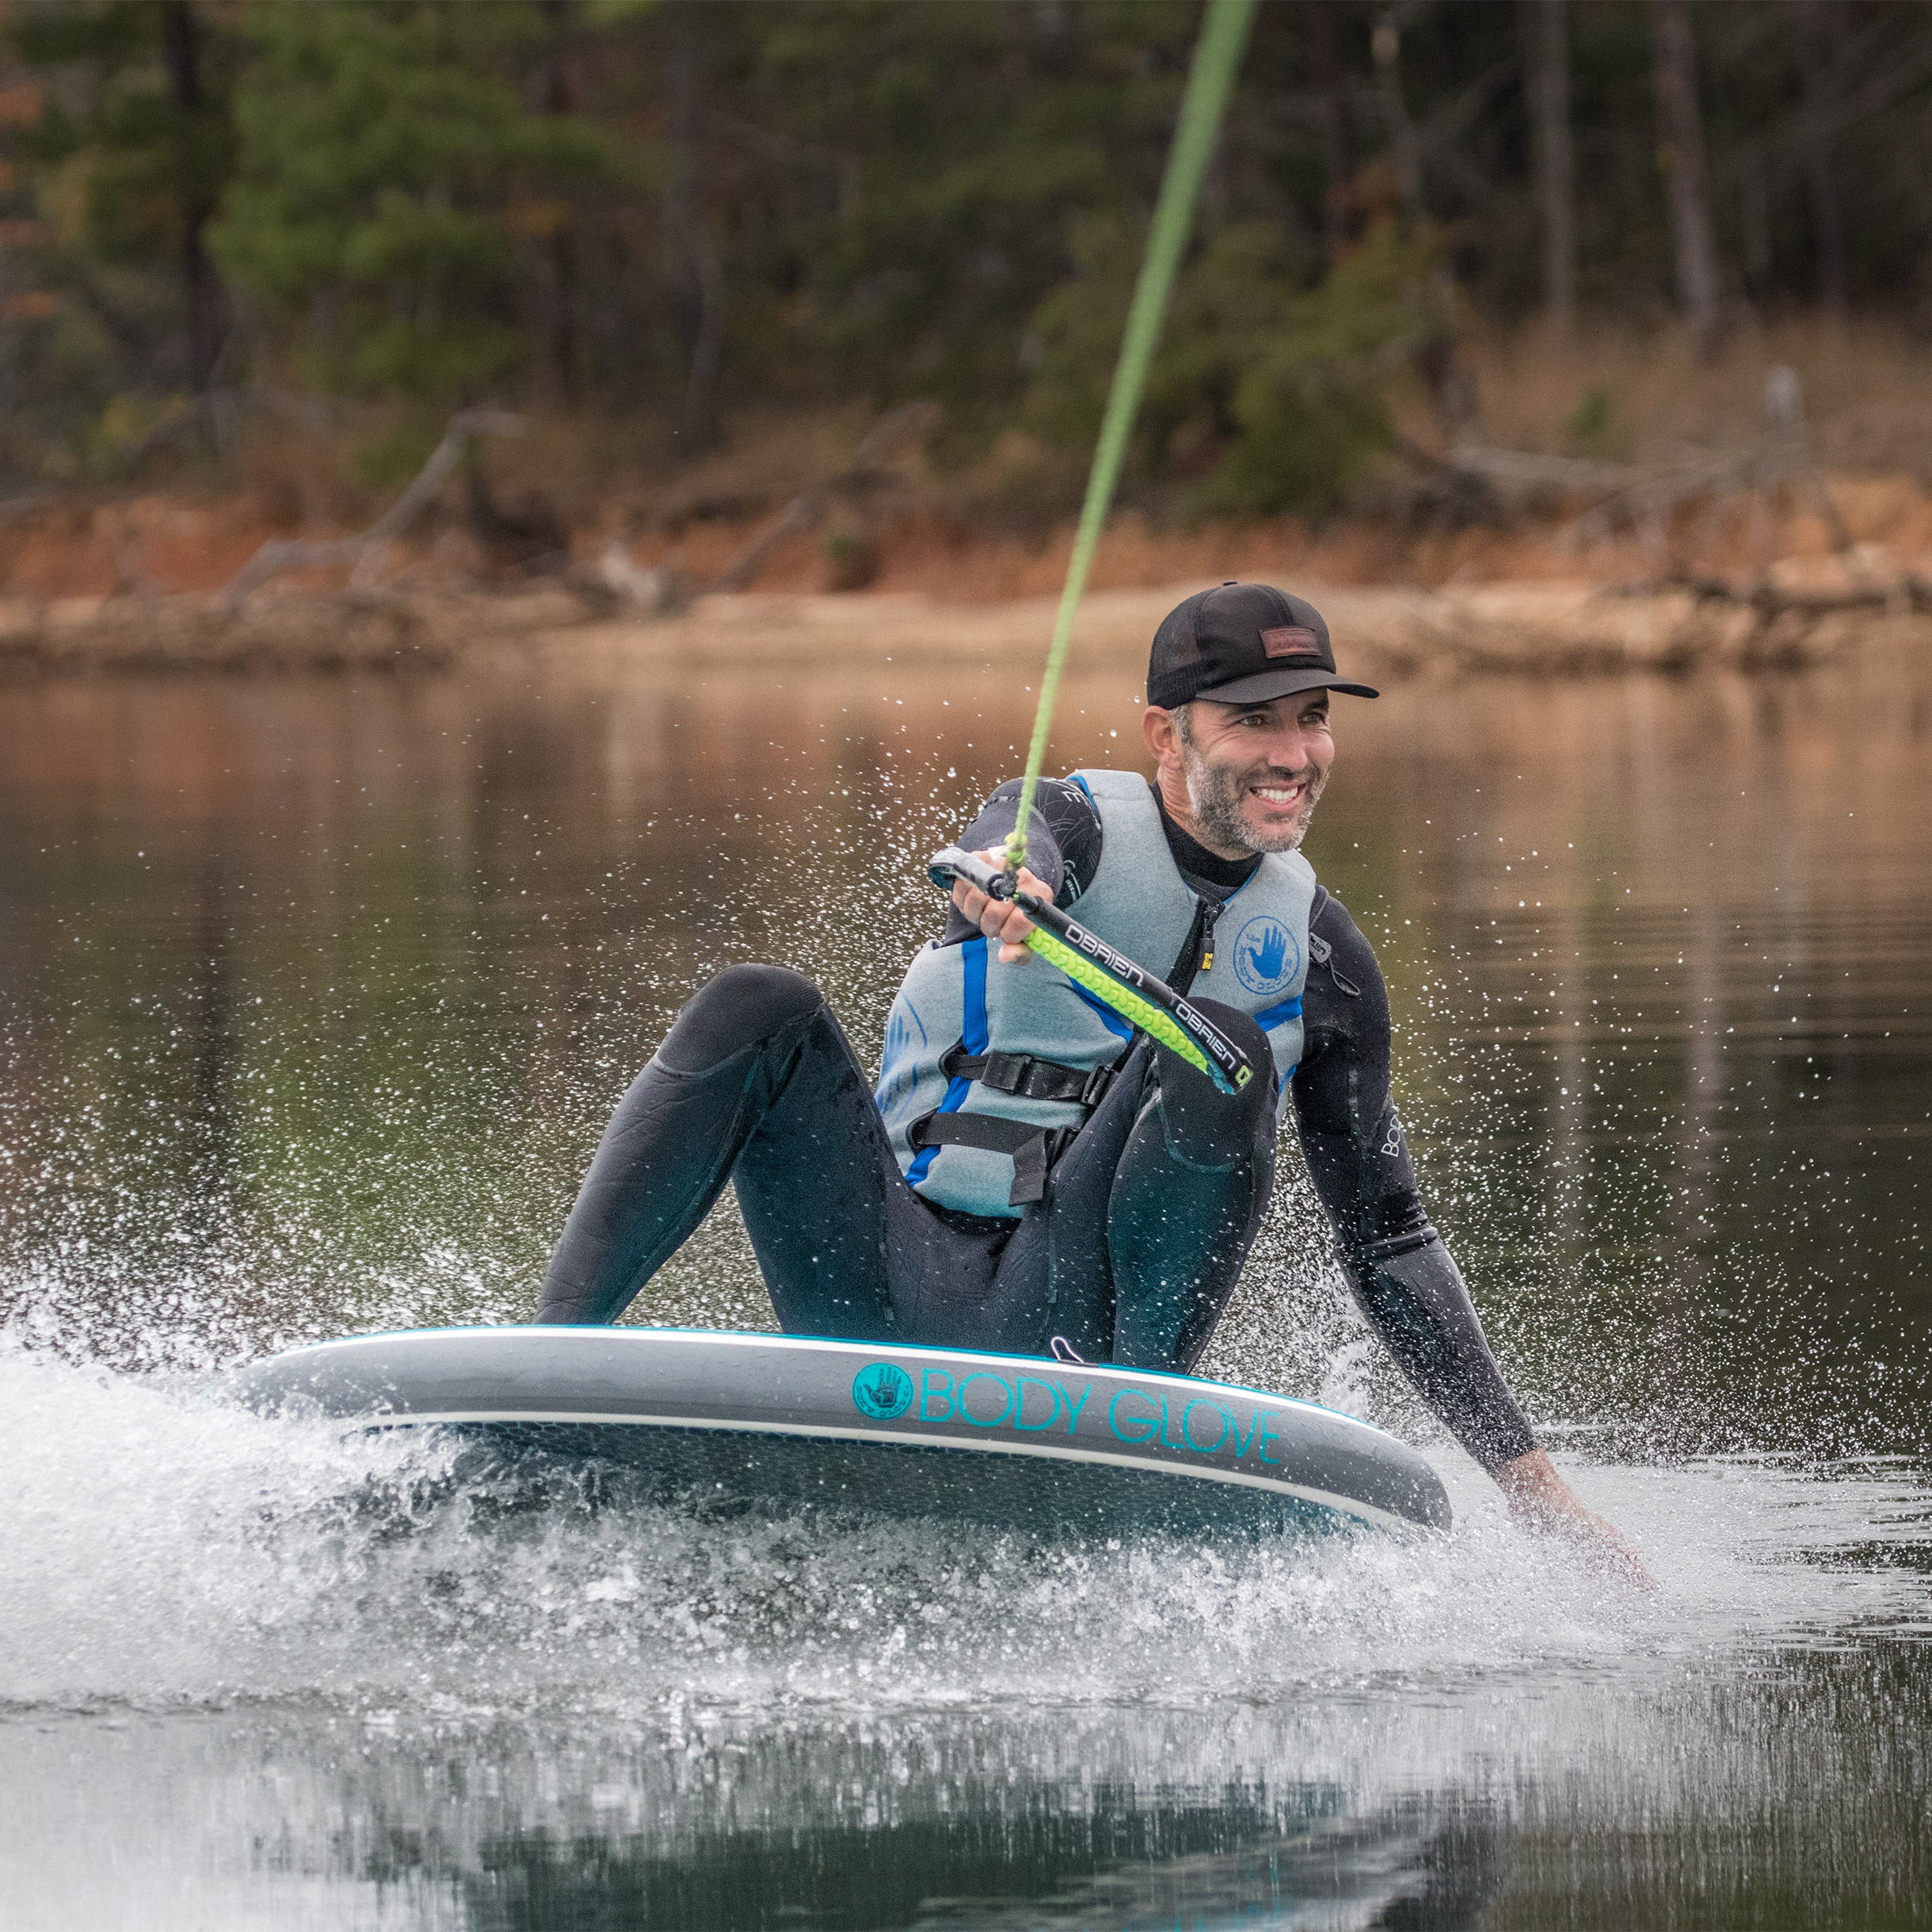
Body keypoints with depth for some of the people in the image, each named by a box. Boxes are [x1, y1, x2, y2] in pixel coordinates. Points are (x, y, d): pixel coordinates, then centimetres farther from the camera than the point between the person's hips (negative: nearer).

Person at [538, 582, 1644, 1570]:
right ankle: (555, 1342, -29)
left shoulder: (1321, 958, 9)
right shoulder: (1073, 825, 0)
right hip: (887, 1281, -1)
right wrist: (1000, 890, -54)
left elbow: (1388, 1236, 13)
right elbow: (1018, 858, -27)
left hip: (1069, 1335, 1)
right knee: (761, 1014, -24)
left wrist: (1528, 1475, 7)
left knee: (1219, 1050, -21)